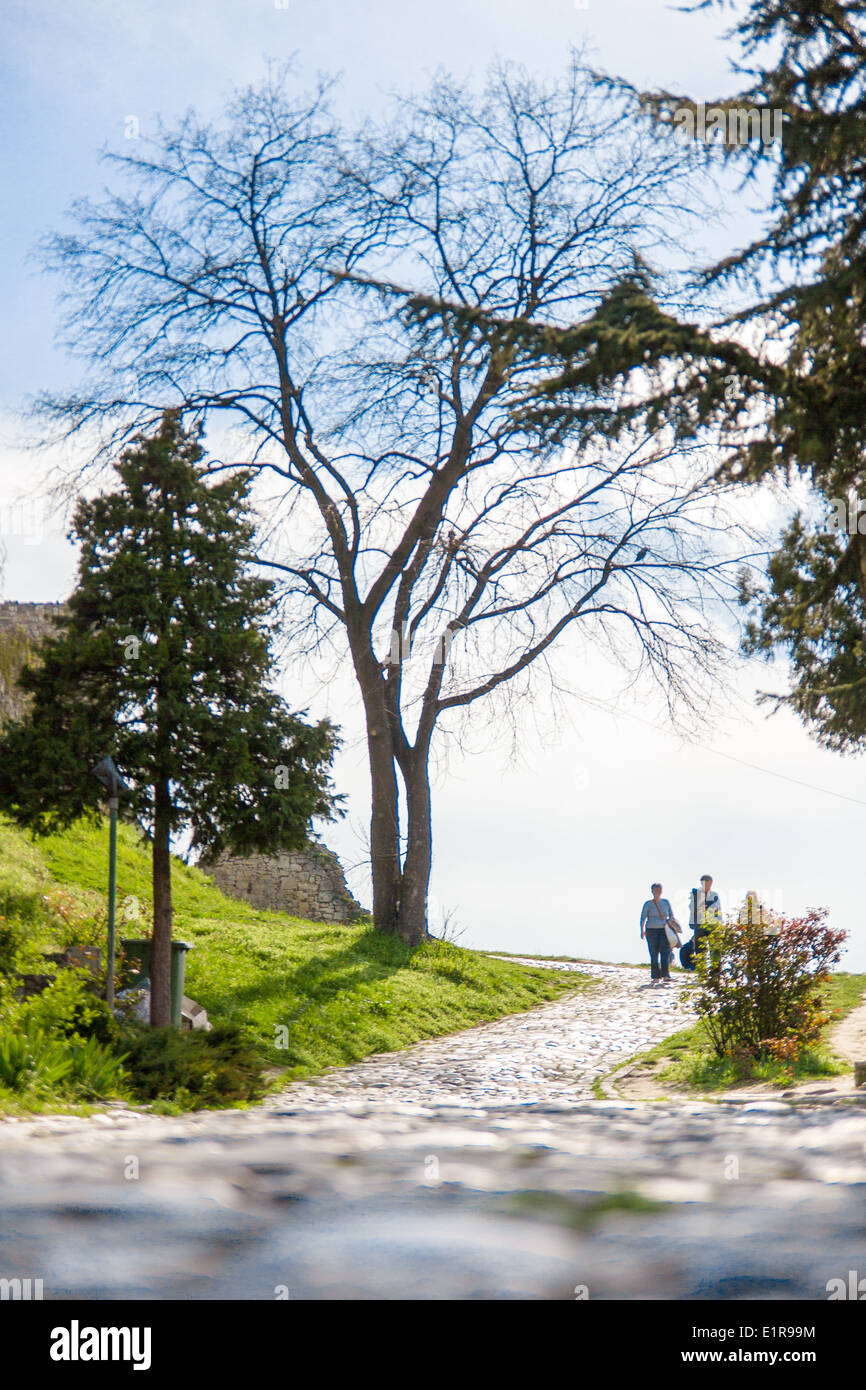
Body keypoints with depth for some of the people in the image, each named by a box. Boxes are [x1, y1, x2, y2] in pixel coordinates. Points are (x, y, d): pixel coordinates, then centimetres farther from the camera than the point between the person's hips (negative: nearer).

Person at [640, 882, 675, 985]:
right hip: (651, 931, -1)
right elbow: (643, 918, 2)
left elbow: (671, 916, 17)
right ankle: (655, 977, 6)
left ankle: (665, 976, -18)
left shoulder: (666, 902, 9)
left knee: (665, 953, -13)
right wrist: (642, 931, -7)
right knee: (654, 954, -1)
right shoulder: (648, 904, 2)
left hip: (664, 931, 1)